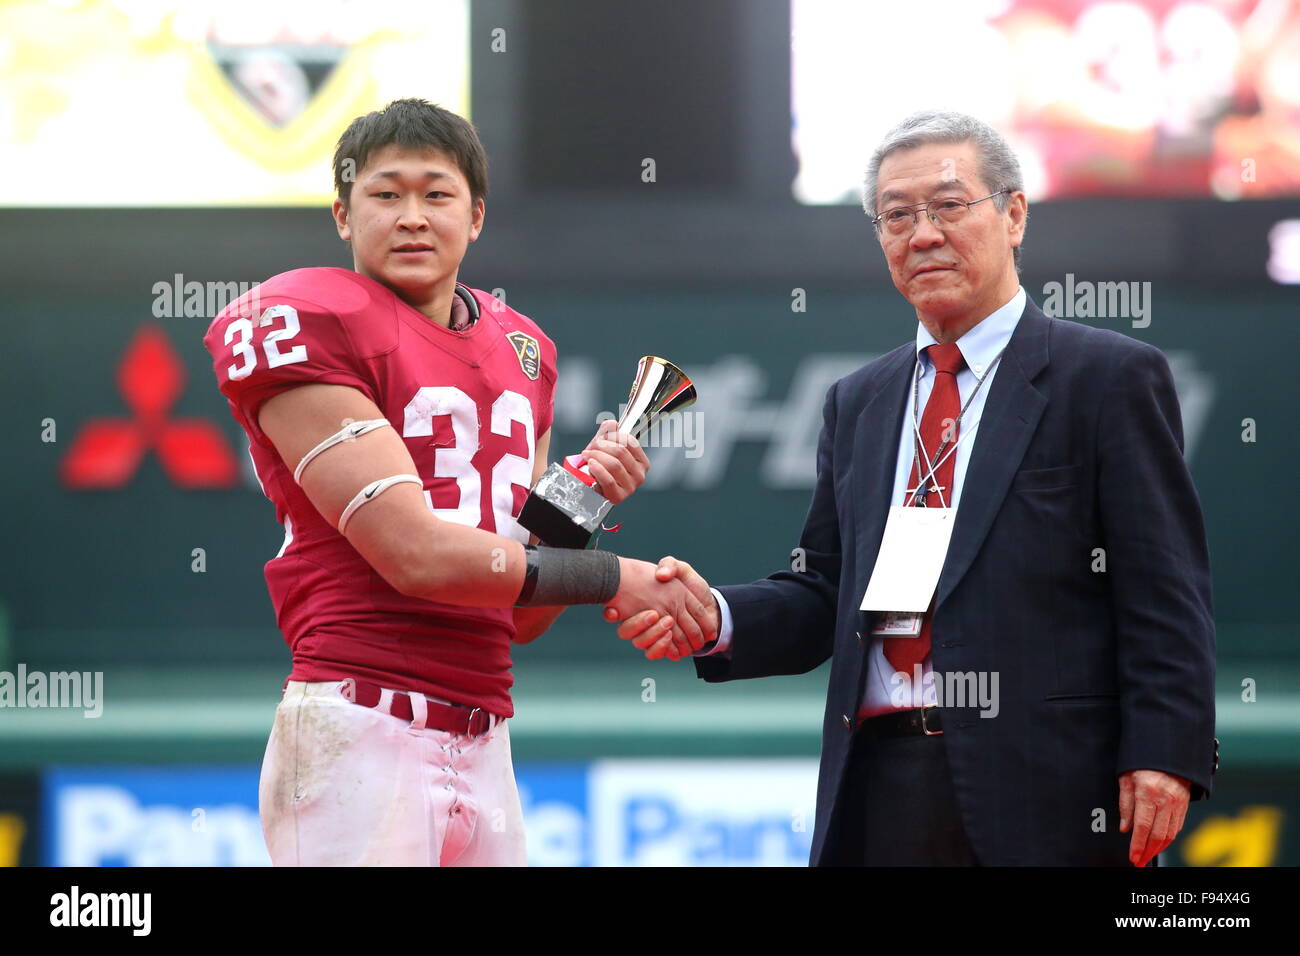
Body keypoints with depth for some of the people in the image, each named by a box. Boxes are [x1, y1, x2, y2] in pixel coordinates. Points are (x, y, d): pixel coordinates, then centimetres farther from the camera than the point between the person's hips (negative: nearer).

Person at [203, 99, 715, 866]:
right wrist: (615, 578, -7)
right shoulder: (303, 324, -6)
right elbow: (417, 554, -14)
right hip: (361, 736, -7)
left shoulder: (524, 350, 17)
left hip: (484, 743, 7)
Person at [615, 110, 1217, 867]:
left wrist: (1163, 756, -15)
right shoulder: (858, 403, 19)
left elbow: (1166, 595, -5)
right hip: (878, 790, 5)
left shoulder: (1110, 377, 1)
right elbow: (826, 592, 17)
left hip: (1040, 788, -5)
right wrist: (717, 617, -3)